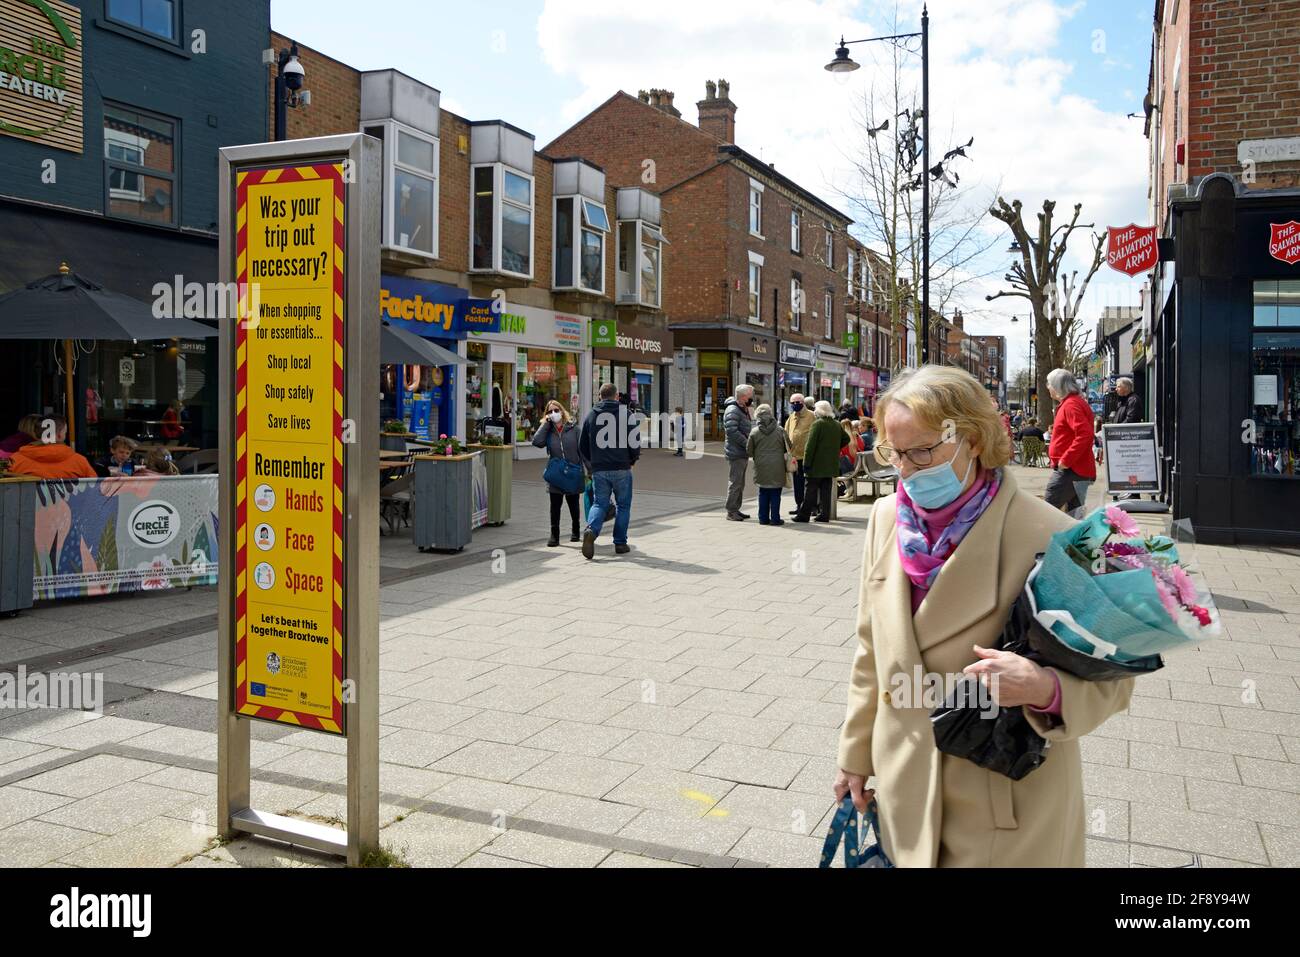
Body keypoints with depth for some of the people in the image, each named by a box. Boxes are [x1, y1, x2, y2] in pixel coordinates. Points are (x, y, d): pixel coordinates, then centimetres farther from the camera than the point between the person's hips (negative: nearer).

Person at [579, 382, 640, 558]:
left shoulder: (591, 415, 7)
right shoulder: (627, 414, -3)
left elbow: (582, 446, 11)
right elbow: (635, 442, -6)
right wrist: (633, 459, 12)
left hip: (599, 469, 2)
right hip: (622, 469, -2)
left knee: (599, 504, 8)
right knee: (623, 505, 10)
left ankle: (591, 530, -19)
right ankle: (620, 543, 10)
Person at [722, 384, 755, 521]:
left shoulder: (743, 410, 18)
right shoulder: (733, 410, -15)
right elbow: (732, 432, -24)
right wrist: (747, 443, -22)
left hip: (743, 454, 10)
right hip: (736, 453, -10)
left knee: (740, 483, 15)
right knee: (735, 482, -6)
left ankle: (736, 509, 23)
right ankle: (731, 512, -1)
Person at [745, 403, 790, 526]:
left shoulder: (754, 432, -3)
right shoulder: (780, 430, -2)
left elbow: (749, 452, 2)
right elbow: (788, 448, 6)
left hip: (761, 467, 1)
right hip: (777, 468, -1)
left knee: (763, 493, 11)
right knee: (775, 494, 5)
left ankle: (763, 518, 14)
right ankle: (775, 518, 6)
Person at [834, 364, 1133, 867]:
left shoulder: (1050, 537, -19)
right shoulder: (886, 518, -2)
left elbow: (1109, 677, -10)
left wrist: (1046, 688, -30)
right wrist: (855, 754, 12)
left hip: (1008, 806, -4)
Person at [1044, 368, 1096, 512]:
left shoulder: (1071, 405, -14)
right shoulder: (1076, 402, 19)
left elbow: (1085, 434, -27)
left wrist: (1065, 461, -24)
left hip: (1070, 470, -11)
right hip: (1078, 469, 11)